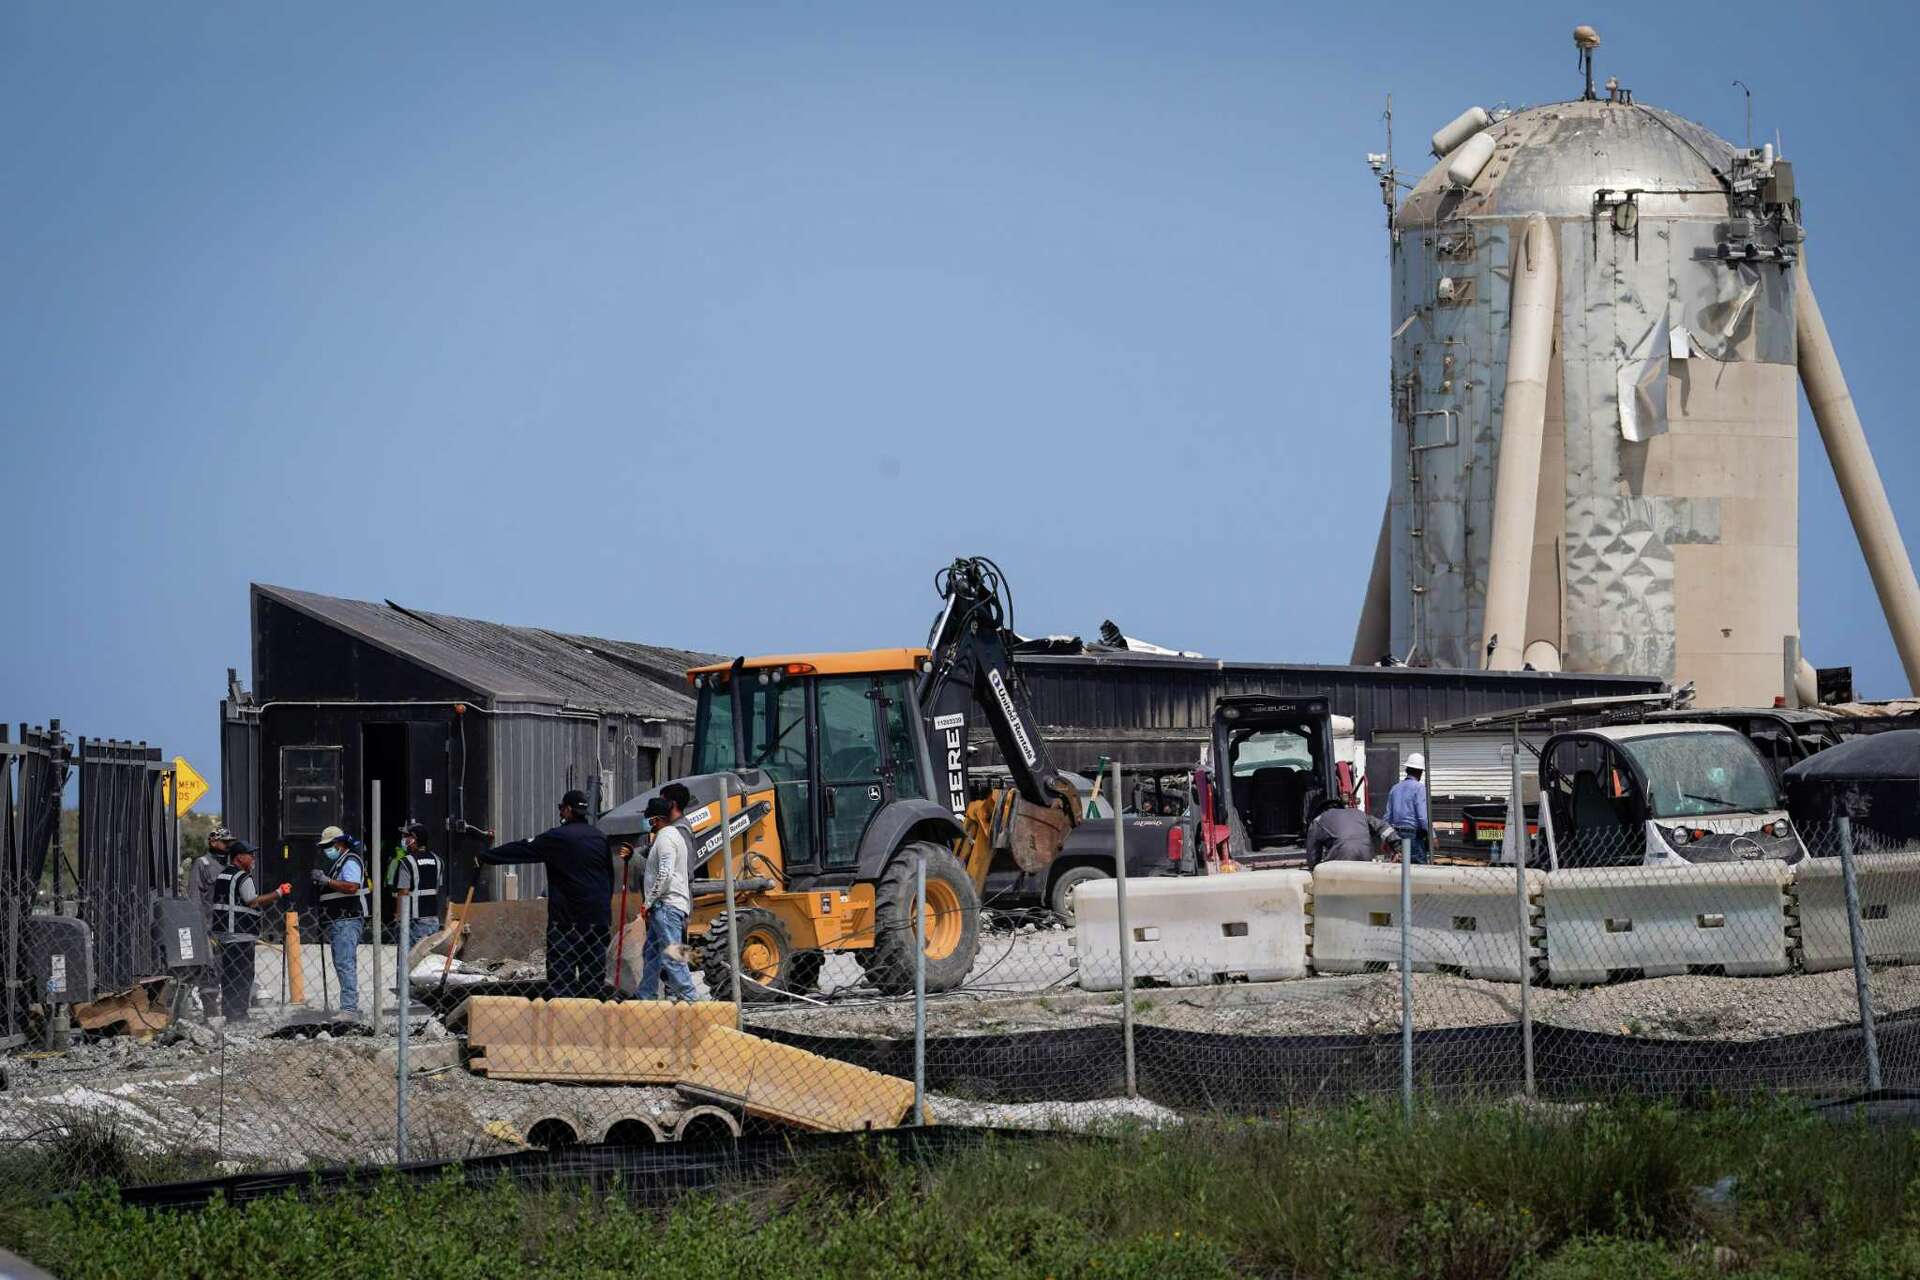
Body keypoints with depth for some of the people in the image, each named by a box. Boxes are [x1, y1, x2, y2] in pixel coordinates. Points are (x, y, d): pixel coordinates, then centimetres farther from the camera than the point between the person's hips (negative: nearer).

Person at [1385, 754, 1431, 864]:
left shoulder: (1396, 788, 12)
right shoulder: (1419, 788, -9)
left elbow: (1388, 815, 14)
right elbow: (1423, 815, -15)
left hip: (1397, 834, 7)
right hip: (1414, 833, -7)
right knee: (1419, 864, -6)